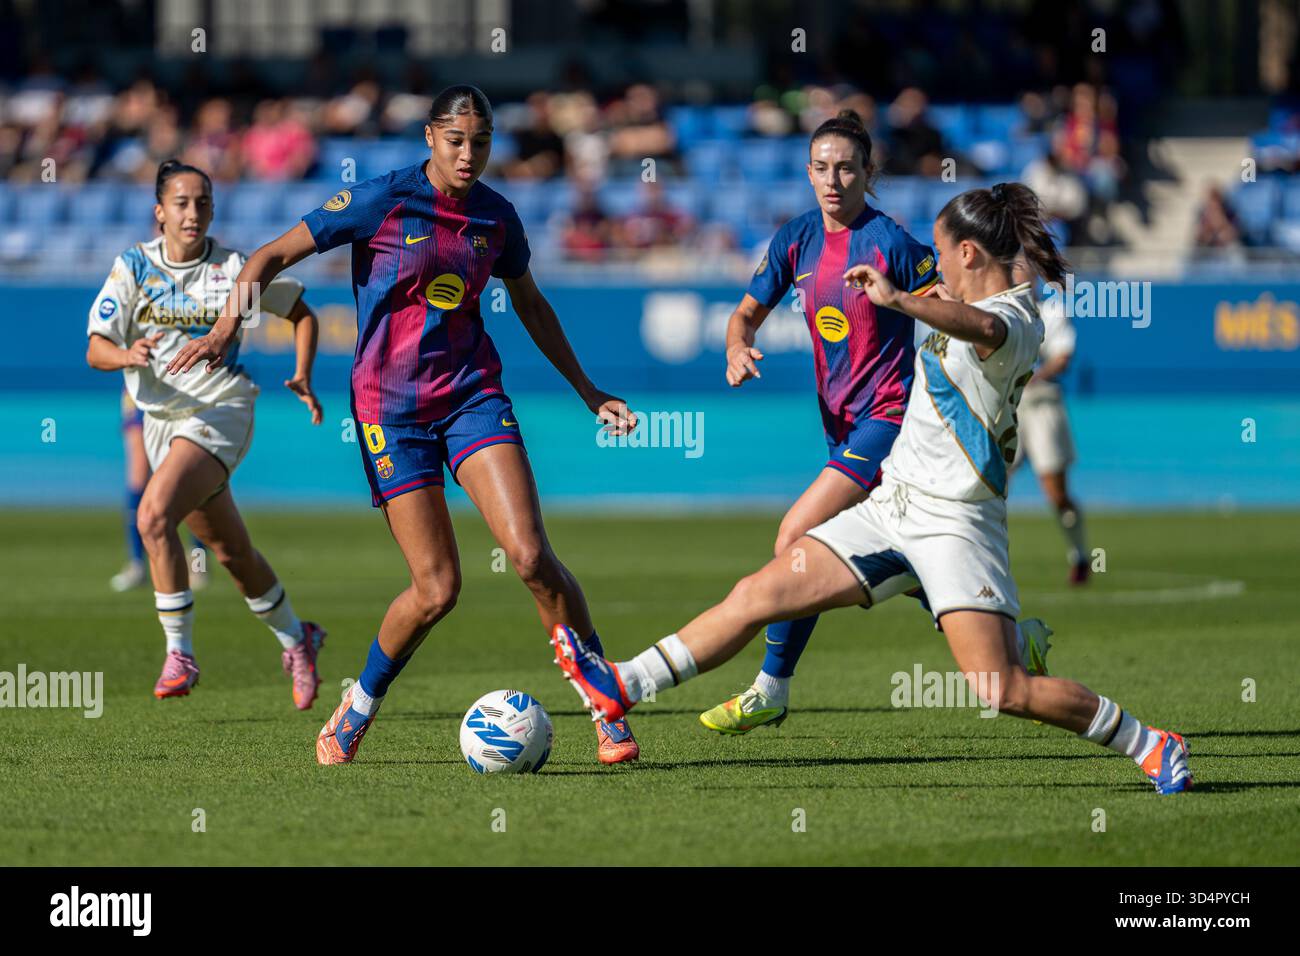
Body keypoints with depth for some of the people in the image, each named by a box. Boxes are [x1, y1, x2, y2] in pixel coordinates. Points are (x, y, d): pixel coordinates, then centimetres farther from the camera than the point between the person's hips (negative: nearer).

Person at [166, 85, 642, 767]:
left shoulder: (496, 217, 4)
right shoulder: (382, 201, -9)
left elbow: (530, 304, 22)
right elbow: (273, 256, -5)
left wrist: (587, 390, 26)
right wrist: (228, 326, -20)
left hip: (472, 391, 3)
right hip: (391, 404, -3)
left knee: (530, 555, -15)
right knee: (437, 589, -8)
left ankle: (608, 708, -4)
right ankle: (356, 712, 18)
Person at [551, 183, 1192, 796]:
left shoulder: (1013, 323, -17)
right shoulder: (996, 306, 13)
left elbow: (982, 328, -43)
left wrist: (898, 300, -59)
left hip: (954, 521, -9)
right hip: (893, 505, 9)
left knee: (1001, 692, -16)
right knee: (757, 595, 4)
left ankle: (1151, 746, -1)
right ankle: (621, 688, 7)